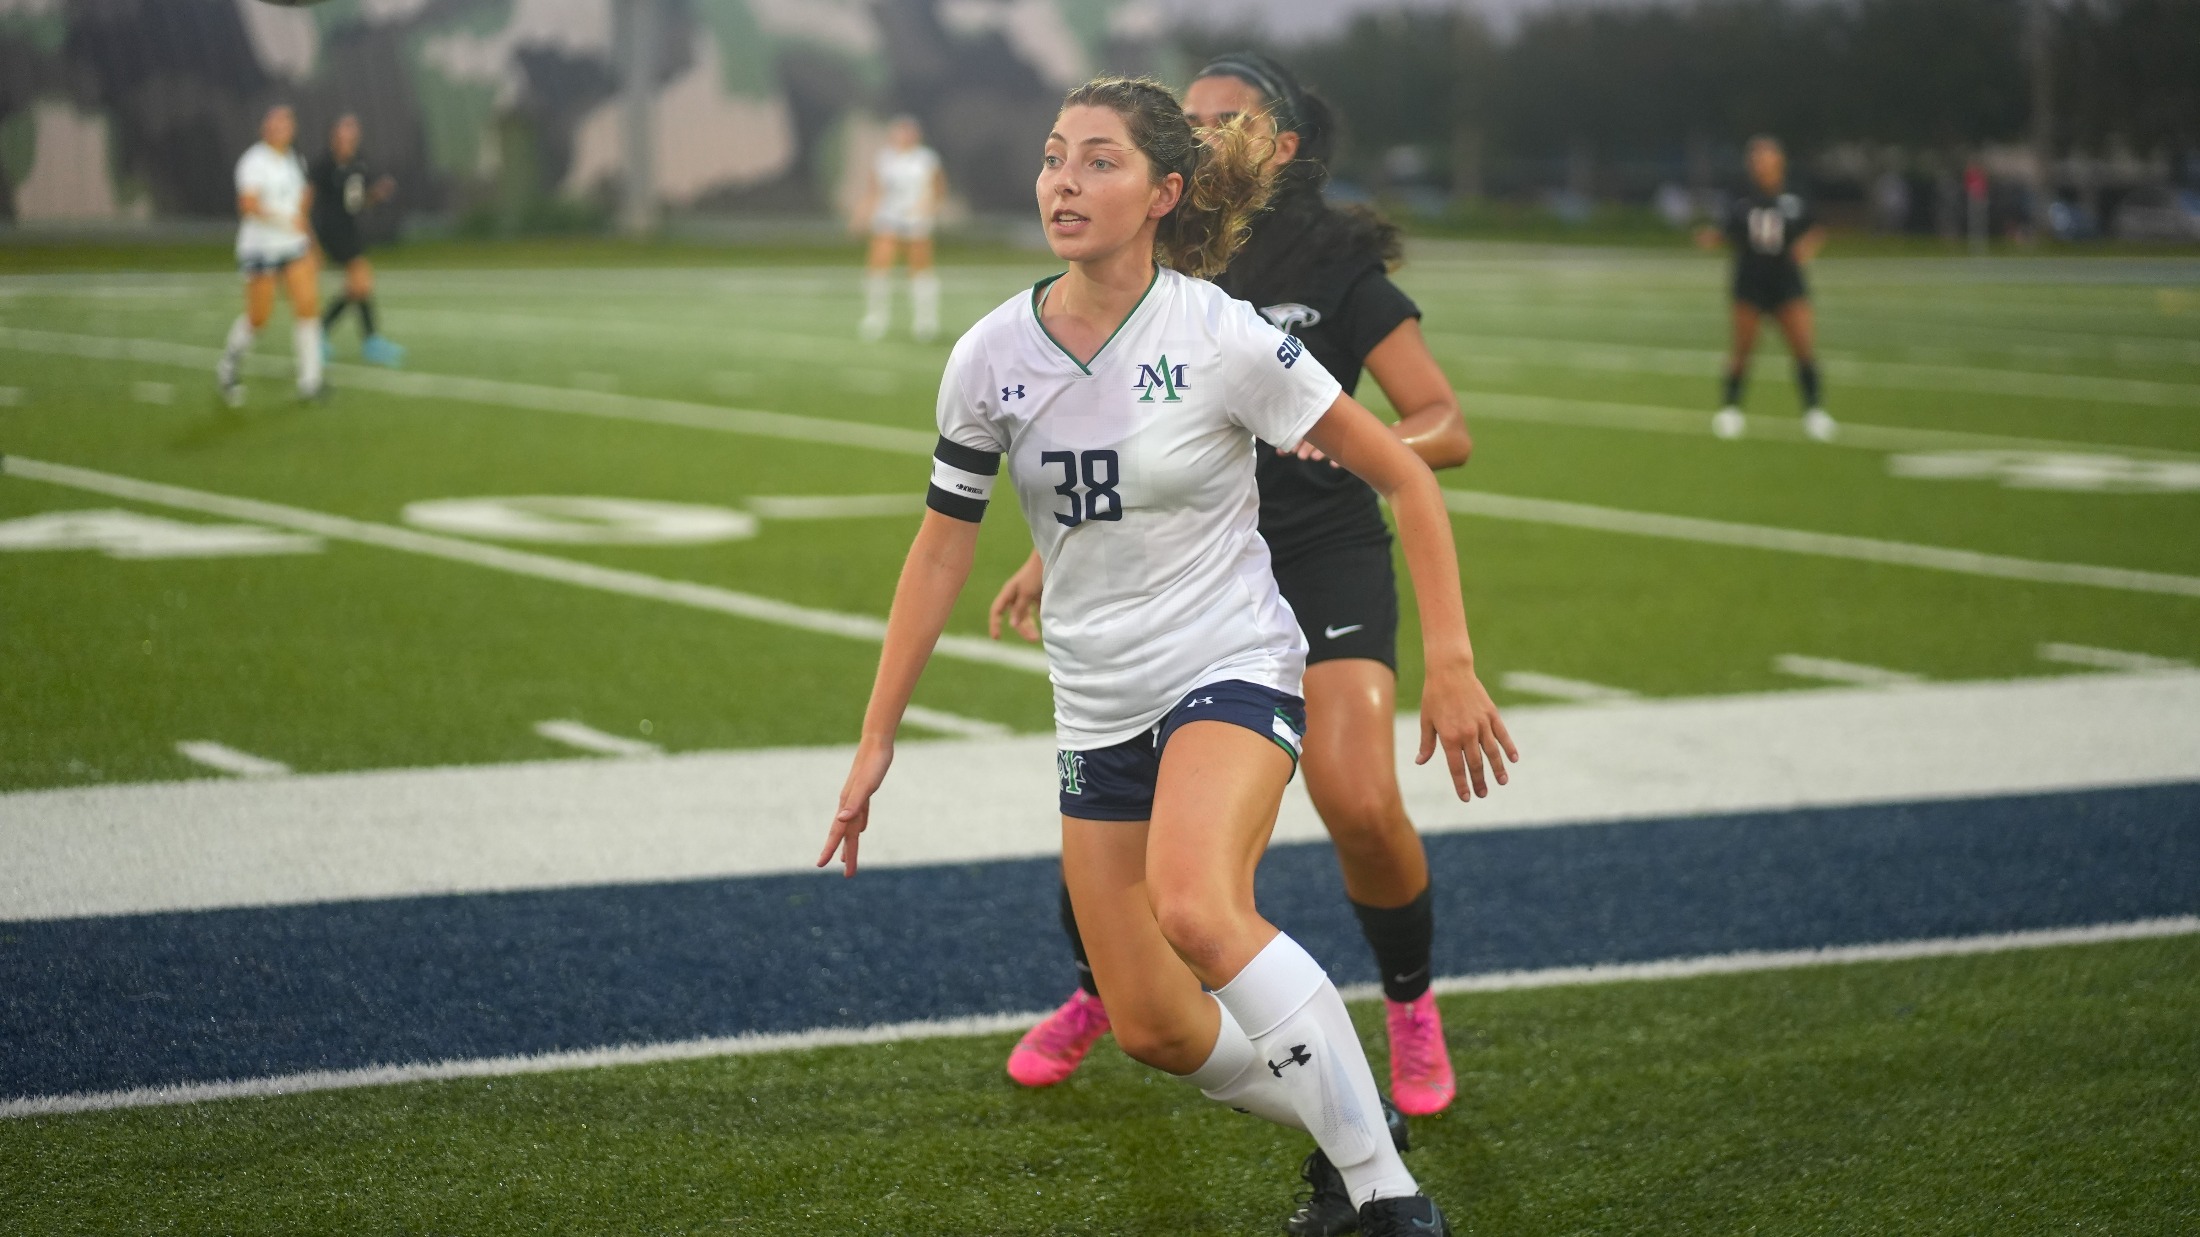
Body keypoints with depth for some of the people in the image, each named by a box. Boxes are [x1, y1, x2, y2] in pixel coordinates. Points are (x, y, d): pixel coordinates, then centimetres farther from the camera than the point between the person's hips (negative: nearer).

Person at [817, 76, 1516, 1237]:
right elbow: (941, 546, 7)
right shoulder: (992, 357, -3)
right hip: (1097, 707, 5)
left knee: (1195, 909, -33)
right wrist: (875, 742, 6)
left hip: (1233, 671, -5)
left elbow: (1404, 475, -7)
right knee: (1154, 1029, 3)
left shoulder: (1224, 339, -15)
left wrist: (1450, 662, -12)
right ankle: (1347, 1138, 32)